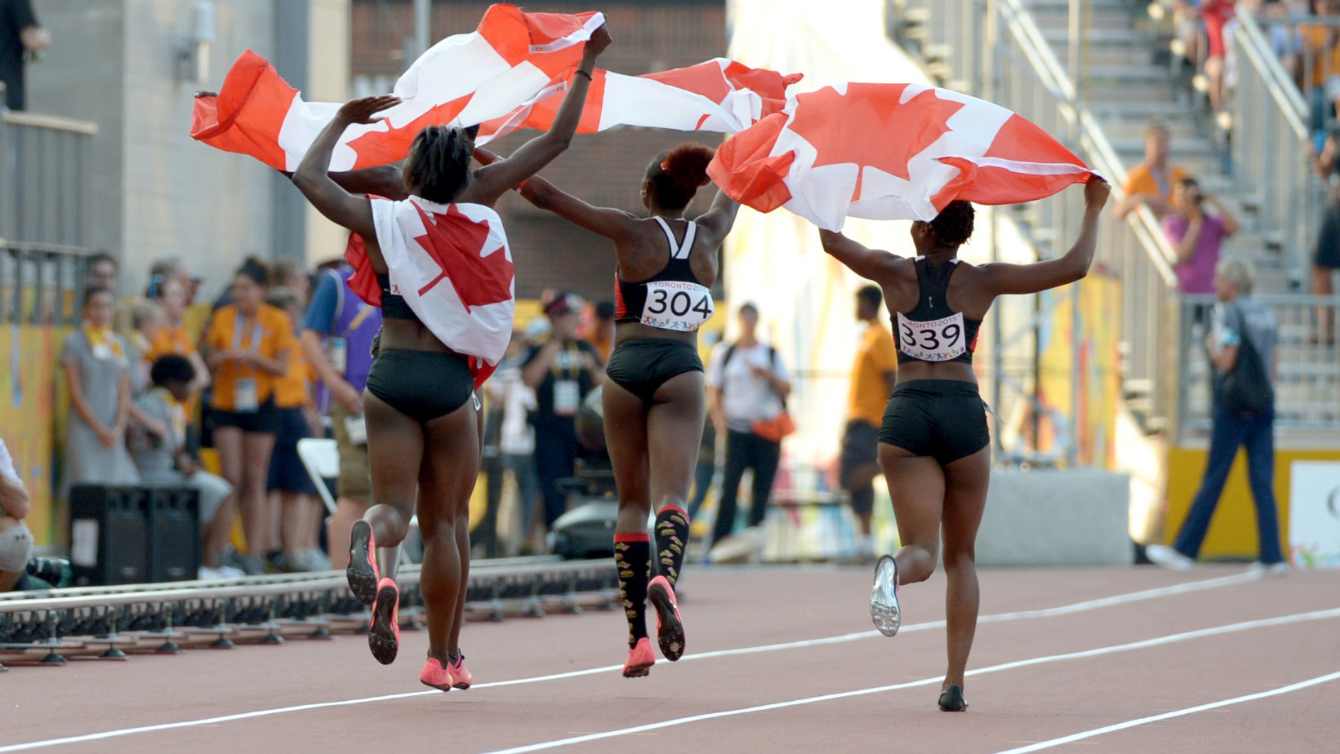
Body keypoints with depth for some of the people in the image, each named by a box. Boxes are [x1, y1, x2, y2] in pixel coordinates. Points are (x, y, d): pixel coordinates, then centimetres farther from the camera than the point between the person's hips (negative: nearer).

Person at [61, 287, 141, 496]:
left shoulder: (120, 345, 13)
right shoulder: (74, 343, 0)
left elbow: (124, 393, 11)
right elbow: (76, 394, -5)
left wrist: (119, 428, -4)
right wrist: (100, 429, -10)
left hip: (113, 433, 4)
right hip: (85, 429, -4)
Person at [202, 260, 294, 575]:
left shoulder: (277, 321, -2)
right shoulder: (223, 318, 5)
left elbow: (282, 367, -3)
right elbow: (211, 361, 7)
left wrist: (254, 358, -19)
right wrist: (223, 357, -15)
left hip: (260, 406, -2)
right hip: (226, 404, 2)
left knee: (255, 482, -2)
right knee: (232, 478, -7)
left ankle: (255, 552, 0)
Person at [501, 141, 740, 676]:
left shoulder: (632, 232, 0)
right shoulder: (708, 236, 9)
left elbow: (545, 197, -3)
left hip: (627, 369, -1)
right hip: (681, 371, 1)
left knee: (632, 502, 8)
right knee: (671, 494, -10)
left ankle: (638, 637, 4)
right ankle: (665, 577, -44)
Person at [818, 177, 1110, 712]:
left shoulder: (896, 274, 3)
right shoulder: (981, 282, 2)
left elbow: (830, 239, 19)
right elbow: (1074, 268, 3)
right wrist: (1094, 208, 17)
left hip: (906, 413, 0)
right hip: (963, 413, 0)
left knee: (922, 550, -1)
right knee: (961, 556, 13)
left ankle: (894, 570, -42)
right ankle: (955, 683, 4)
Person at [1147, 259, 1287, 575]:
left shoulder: (1230, 313, -9)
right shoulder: (1266, 314, 12)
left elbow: (1226, 362, -14)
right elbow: (1272, 368, 15)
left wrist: (1211, 345, 3)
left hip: (1233, 406, -6)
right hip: (1263, 404, 6)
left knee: (1213, 482, -2)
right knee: (1263, 483, 3)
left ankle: (1184, 551, 4)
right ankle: (1272, 557, -4)